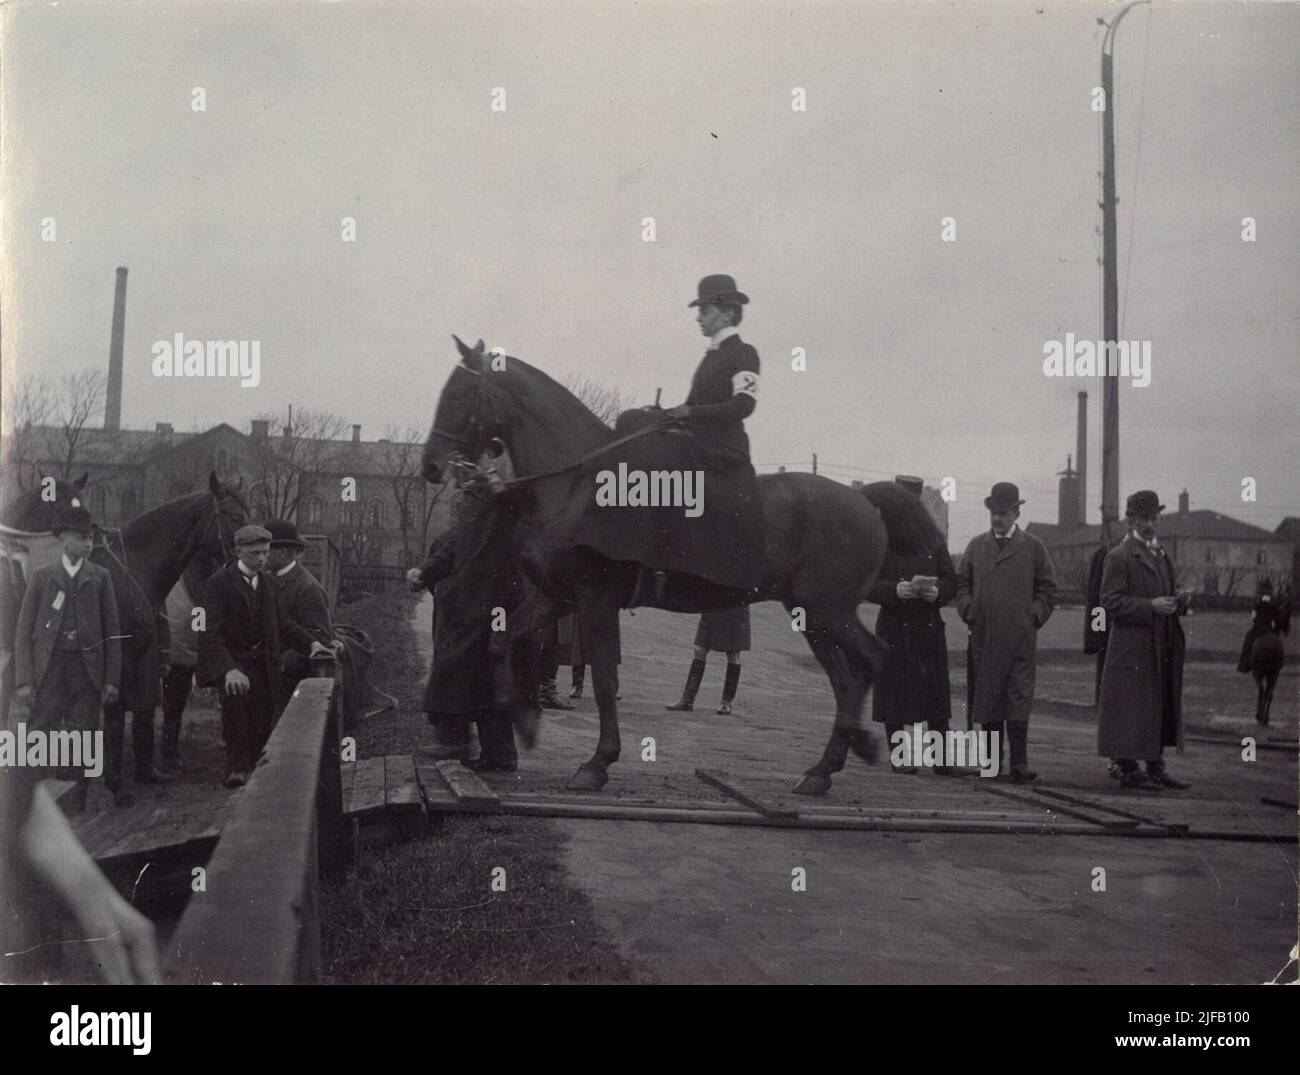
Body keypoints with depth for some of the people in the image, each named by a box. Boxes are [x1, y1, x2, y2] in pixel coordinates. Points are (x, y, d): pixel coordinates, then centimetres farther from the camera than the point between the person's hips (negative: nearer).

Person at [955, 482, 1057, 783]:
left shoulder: (1033, 547, 8)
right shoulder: (976, 546, 13)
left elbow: (1047, 588, 10)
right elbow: (962, 584, 17)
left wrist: (1034, 615, -3)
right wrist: (969, 611, 1)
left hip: (1021, 637, -2)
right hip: (984, 637, 2)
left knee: (1019, 699, -7)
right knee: (987, 699, 5)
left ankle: (1019, 763, -8)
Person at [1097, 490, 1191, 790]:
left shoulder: (1164, 556, 19)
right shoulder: (1119, 557, -6)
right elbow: (1110, 601, -12)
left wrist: (1179, 601, 4)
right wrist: (1150, 606, -20)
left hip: (1163, 648, 8)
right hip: (1133, 647, -8)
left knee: (1162, 708, 9)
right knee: (1131, 708, -6)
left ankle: (1155, 768, 15)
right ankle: (1126, 768, 0)